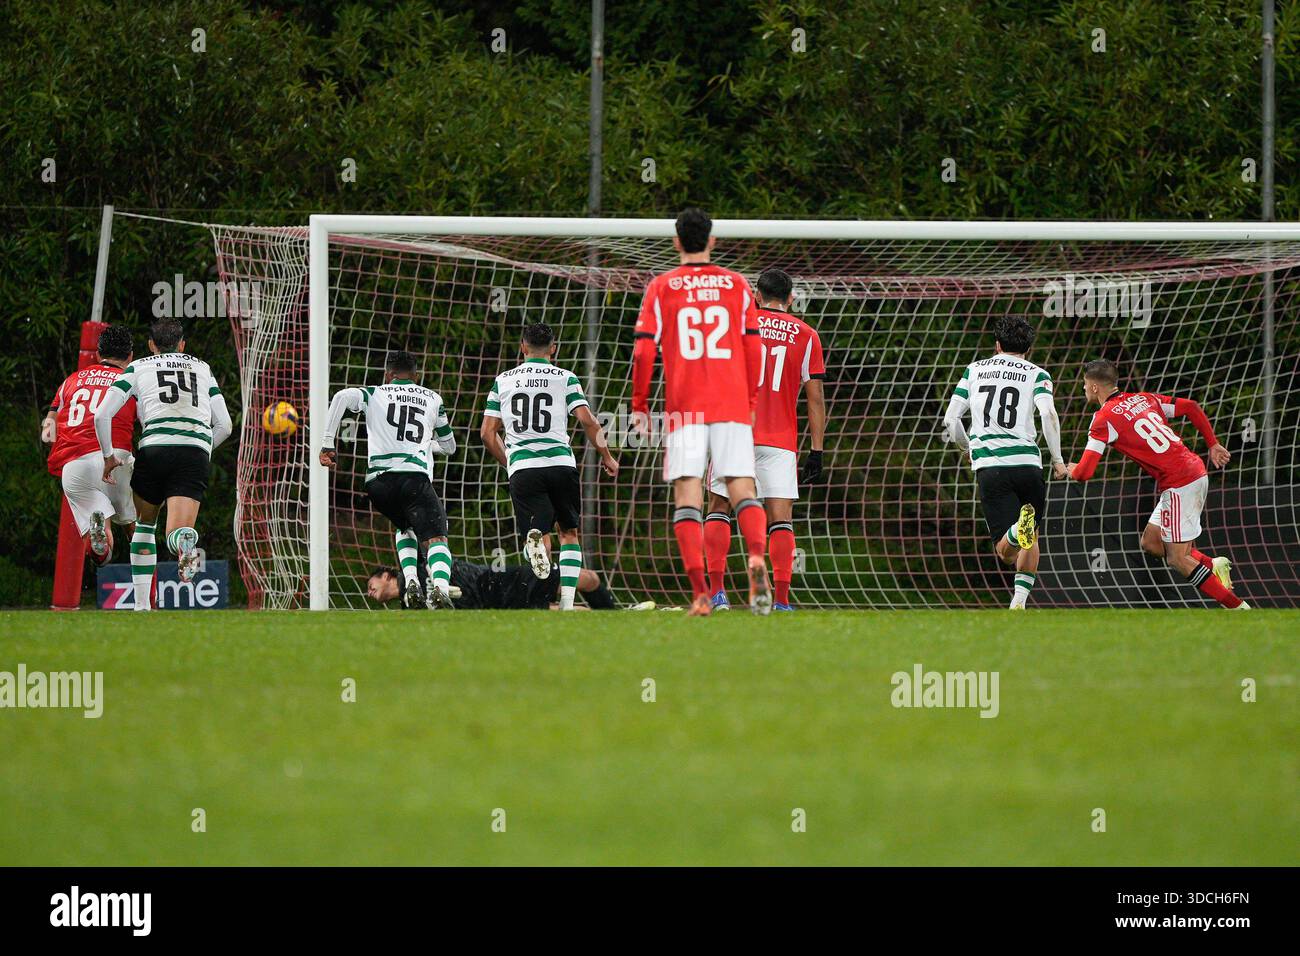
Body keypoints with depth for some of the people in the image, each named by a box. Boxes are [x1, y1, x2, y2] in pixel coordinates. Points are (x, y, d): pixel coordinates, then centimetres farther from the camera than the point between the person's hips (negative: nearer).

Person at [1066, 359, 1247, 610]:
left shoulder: (1104, 418, -8)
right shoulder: (1143, 399, 14)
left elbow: (1084, 472, -11)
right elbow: (1190, 408, 16)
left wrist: (1071, 469, 13)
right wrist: (1213, 445, 22)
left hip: (1179, 485, -9)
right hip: (1197, 474, 9)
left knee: (1177, 559, -3)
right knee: (1150, 543, 17)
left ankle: (1238, 607, -3)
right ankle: (1214, 565, 10)